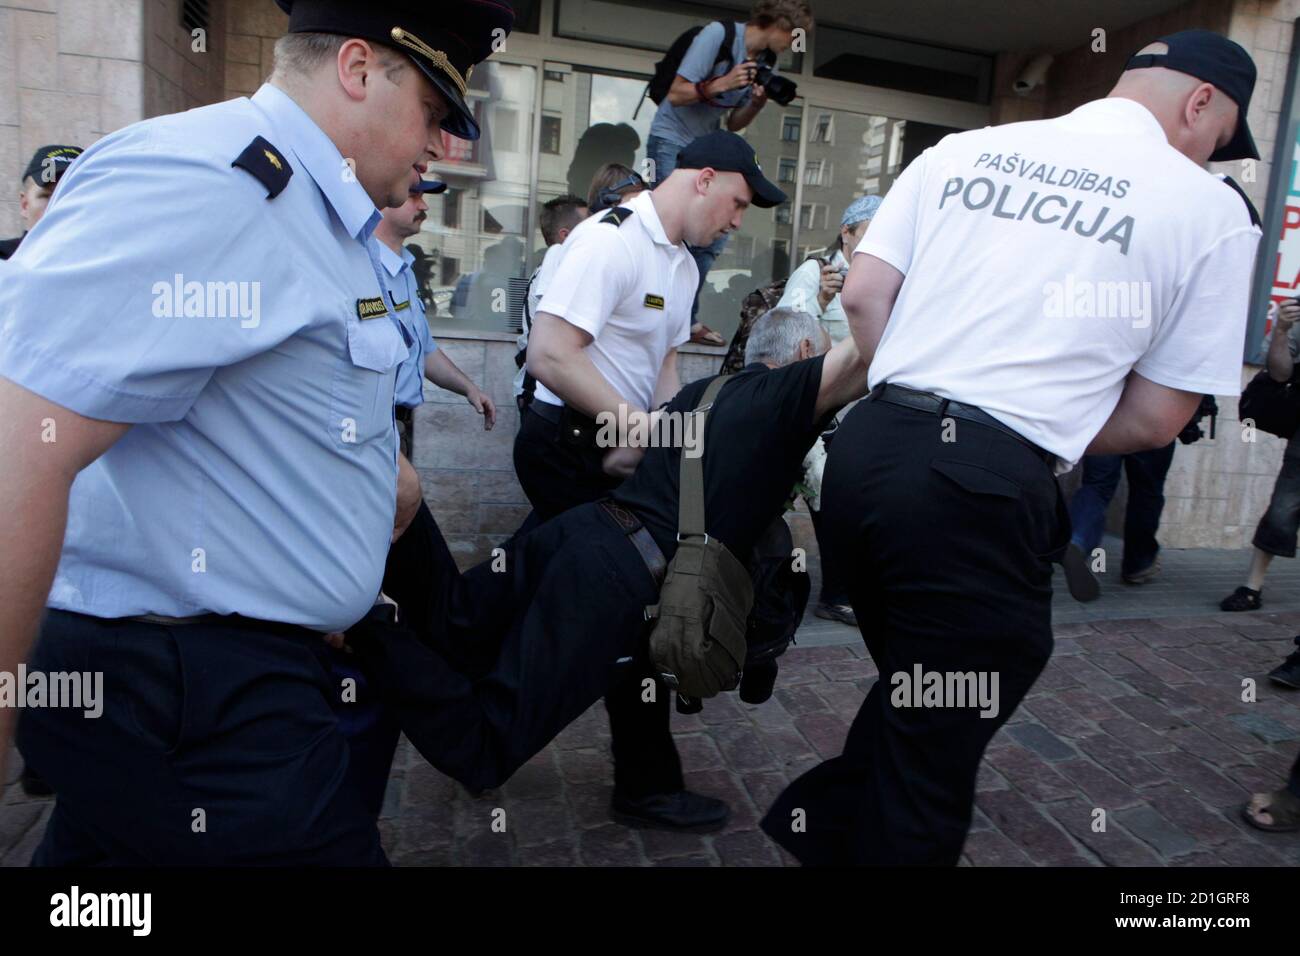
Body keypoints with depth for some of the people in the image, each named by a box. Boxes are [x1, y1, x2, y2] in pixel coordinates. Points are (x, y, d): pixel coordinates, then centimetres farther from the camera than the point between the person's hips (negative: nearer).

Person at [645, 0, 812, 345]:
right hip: (671, 140, -7)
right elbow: (676, 94, -17)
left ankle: (686, 319, 8)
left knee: (713, 237, 1)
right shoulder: (717, 35, -14)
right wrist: (723, 84, -26)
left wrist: (757, 103, -9)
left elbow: (734, 124, 9)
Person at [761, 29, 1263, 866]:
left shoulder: (962, 149, 13)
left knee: (911, 696, 28)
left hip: (867, 447, 6)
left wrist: (913, 402, 15)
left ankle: (821, 826, 40)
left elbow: (862, 294, 7)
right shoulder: (1212, 210, 4)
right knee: (933, 761, 13)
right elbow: (1156, 418, 3)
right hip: (986, 488, -5)